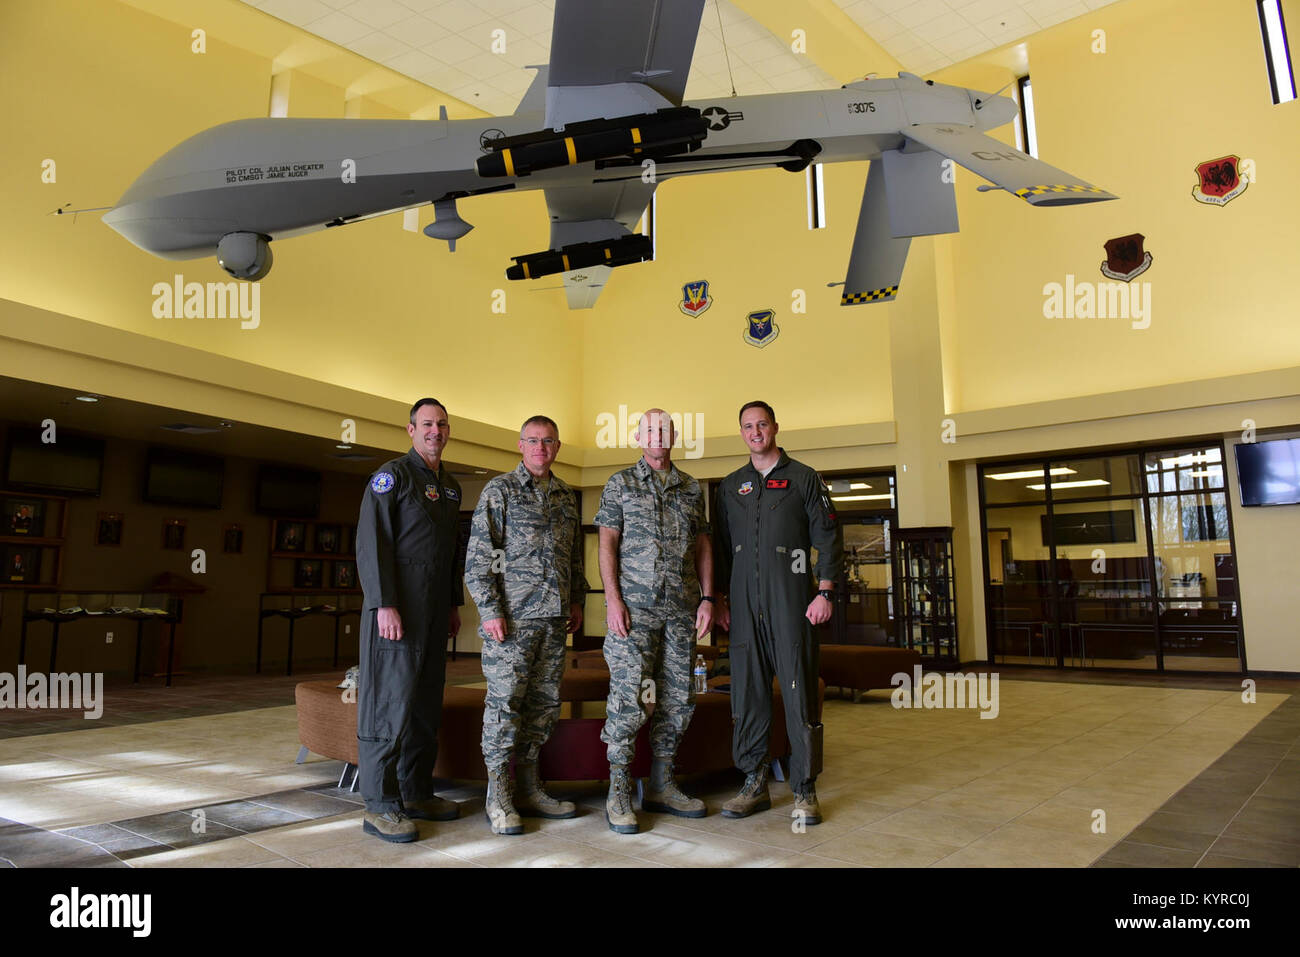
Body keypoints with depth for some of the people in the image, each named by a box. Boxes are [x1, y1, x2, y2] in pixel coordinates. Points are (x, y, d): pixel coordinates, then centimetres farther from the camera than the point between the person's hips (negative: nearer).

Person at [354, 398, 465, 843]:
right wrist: (384, 604, -20)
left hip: (434, 611, 8)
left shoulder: (450, 486, 18)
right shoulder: (392, 475, -6)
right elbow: (370, 542, -13)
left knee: (426, 703, 11)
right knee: (390, 701, -6)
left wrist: (454, 603, 17)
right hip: (397, 608, -8)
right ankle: (380, 806, 2)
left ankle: (416, 793, 21)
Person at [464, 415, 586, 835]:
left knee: (544, 703, 10)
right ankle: (499, 798, 8)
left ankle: (528, 788, 22)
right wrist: (490, 610, -13)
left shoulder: (566, 496, 16)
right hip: (512, 616, -6)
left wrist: (577, 600, 16)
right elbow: (477, 556, -7)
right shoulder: (499, 491, -2)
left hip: (554, 617, 6)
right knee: (505, 702, -3)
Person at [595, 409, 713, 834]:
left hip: (681, 608, 4)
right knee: (628, 695, -8)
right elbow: (608, 543, -1)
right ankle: (618, 793, 2)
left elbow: (703, 546, 15)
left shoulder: (692, 488, 15)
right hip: (635, 606, -4)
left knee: (679, 697, 7)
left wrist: (707, 598, 5)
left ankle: (661, 786, 20)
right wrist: (613, 599, -11)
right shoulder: (620, 484, 5)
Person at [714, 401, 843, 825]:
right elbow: (721, 545, 18)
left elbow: (828, 537, 2)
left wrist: (824, 592, -7)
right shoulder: (730, 486, 15)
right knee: (747, 694, 5)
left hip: (792, 601, -3)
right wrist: (718, 598, 11)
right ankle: (754, 785, 16)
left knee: (799, 694, -2)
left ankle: (804, 790, 8)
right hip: (745, 604, 3)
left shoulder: (803, 478, 6)